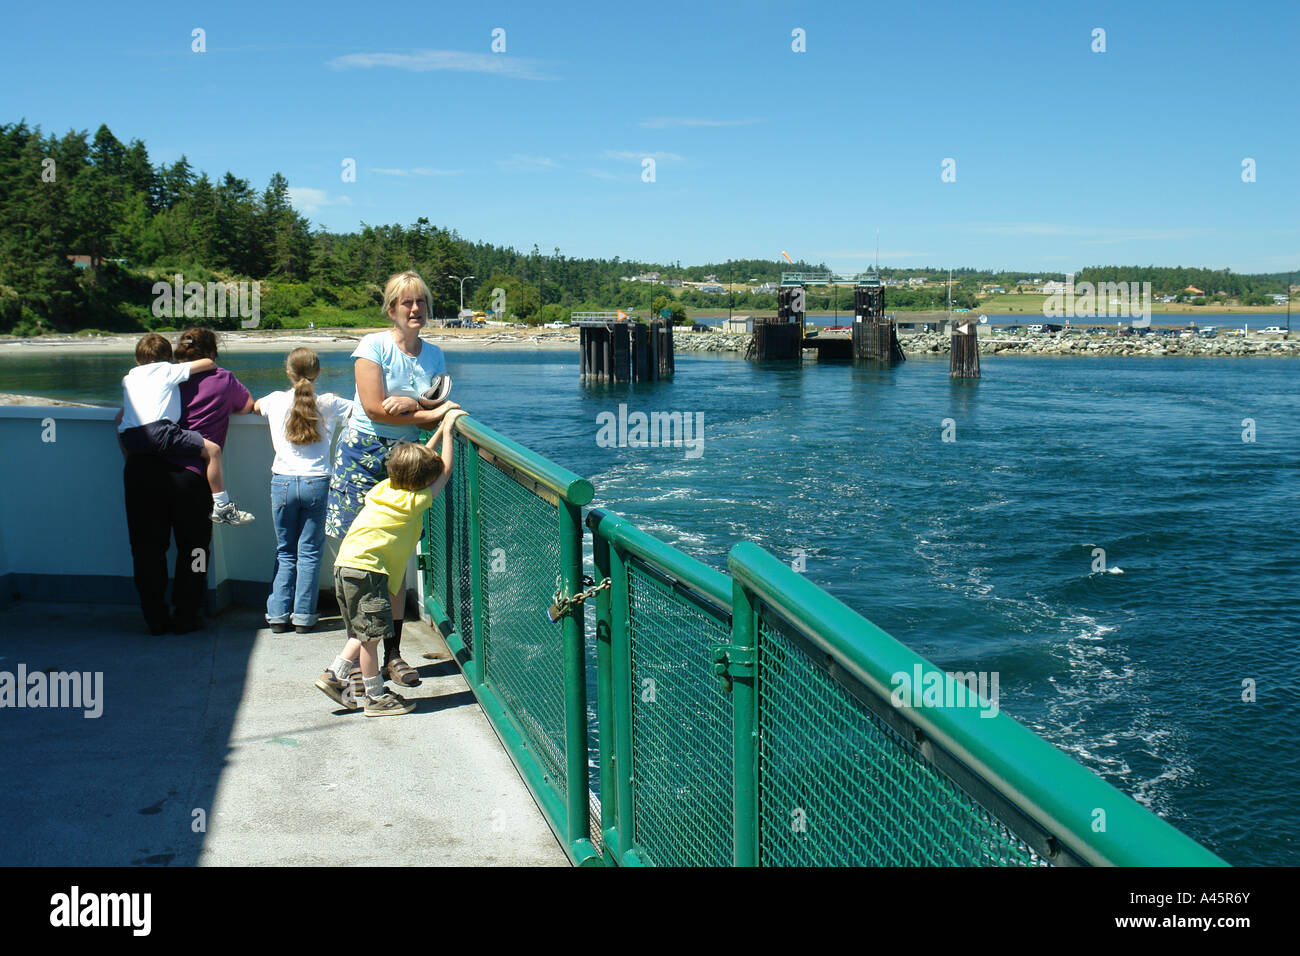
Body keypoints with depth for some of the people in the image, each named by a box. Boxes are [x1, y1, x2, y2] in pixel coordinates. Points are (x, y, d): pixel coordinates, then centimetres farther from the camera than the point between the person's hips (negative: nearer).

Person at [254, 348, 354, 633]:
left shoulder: (275, 401, 5)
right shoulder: (329, 403, 0)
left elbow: (253, 406, 26)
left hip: (283, 482, 1)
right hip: (316, 483, -1)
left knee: (285, 553, 10)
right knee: (309, 552, 4)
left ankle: (278, 615, 10)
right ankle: (303, 616, 5)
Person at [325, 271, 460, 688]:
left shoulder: (433, 355, 10)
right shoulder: (374, 345, -7)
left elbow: (438, 412, 5)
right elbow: (374, 407, -15)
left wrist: (411, 404, -16)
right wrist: (430, 412, -14)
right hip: (363, 455, -4)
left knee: (398, 558, 4)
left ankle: (392, 653, 11)